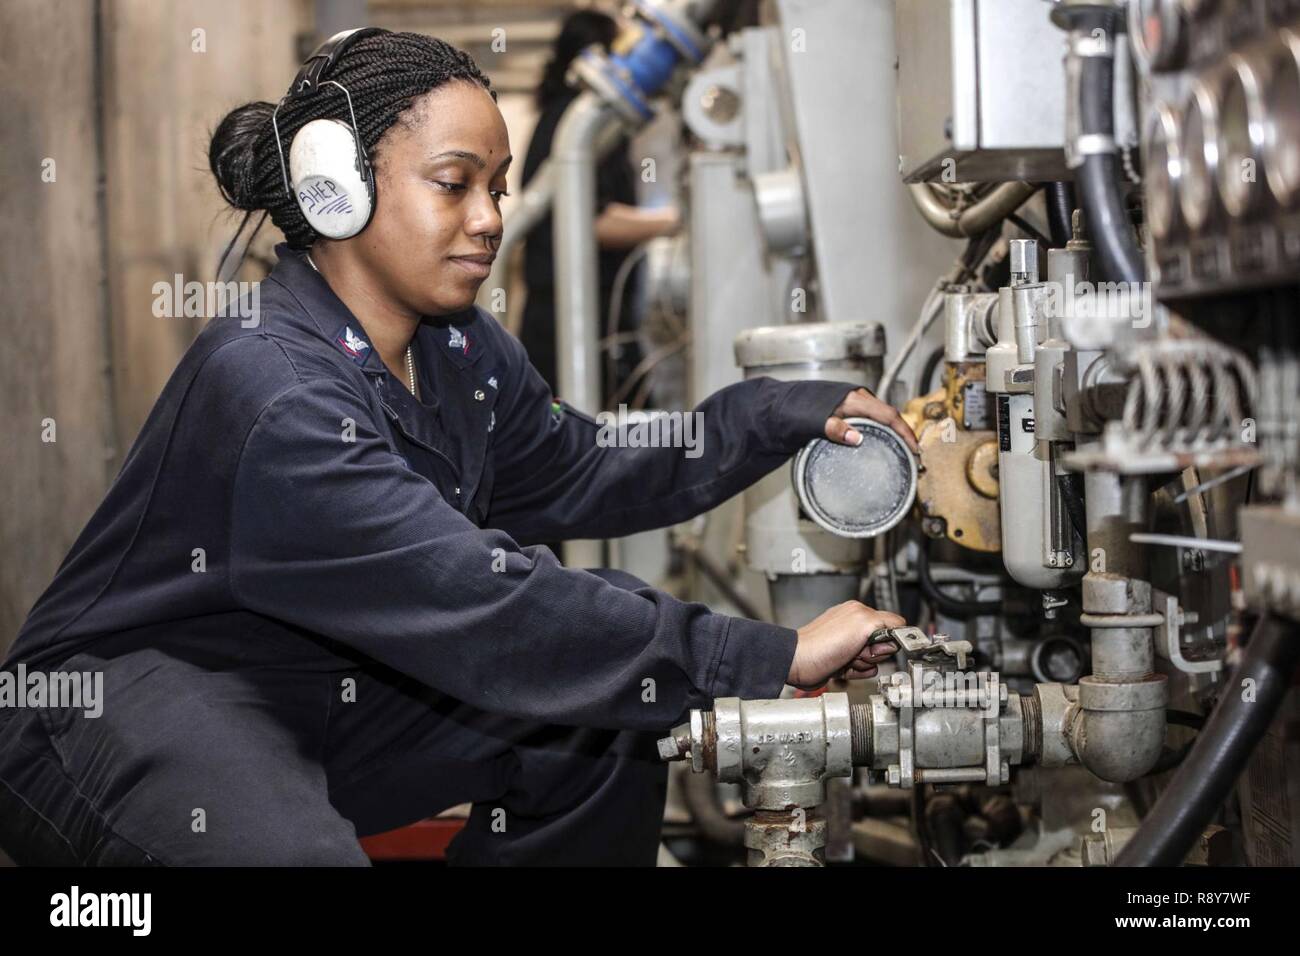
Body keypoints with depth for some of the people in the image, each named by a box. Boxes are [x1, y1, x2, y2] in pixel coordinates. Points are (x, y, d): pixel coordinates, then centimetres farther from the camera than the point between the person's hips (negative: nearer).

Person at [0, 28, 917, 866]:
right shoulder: (272, 391, -29)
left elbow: (585, 476, 14)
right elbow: (485, 606, -33)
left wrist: (786, 414, 2)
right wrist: (774, 656, -31)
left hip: (318, 700, 9)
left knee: (604, 714, 1)